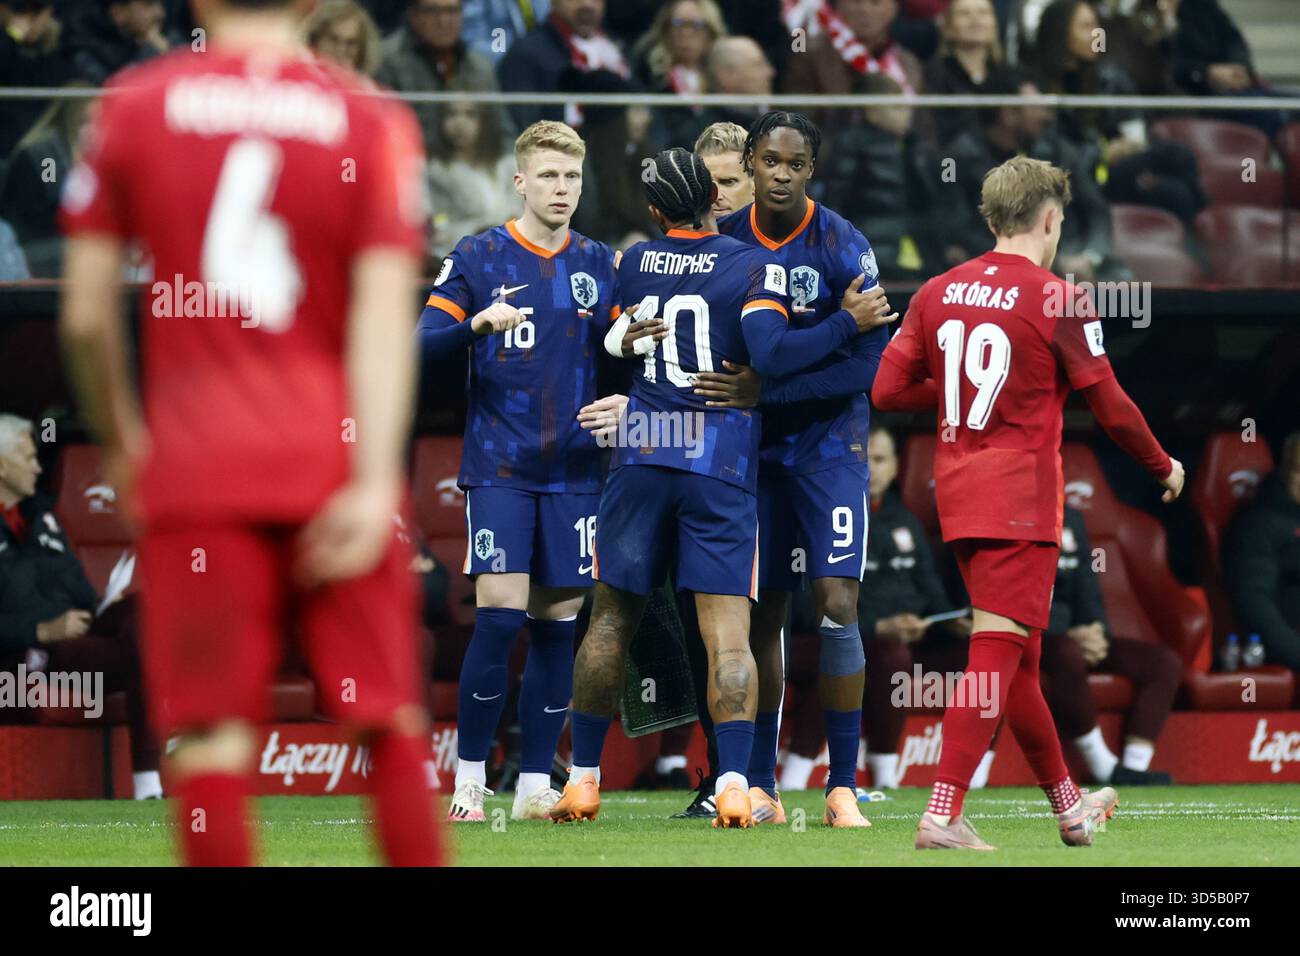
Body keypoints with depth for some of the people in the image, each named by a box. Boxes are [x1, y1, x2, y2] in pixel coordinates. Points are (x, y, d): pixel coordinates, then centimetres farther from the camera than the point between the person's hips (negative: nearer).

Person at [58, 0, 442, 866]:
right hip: (334, 466, 1)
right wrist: (376, 482, -13)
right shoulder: (375, 122, 1)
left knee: (212, 738, -2)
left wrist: (119, 439, 19)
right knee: (392, 725, 9)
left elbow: (86, 315, 3)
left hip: (194, 470, -1)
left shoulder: (133, 109, 2)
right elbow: (384, 315, -8)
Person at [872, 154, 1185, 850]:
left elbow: (887, 391, 6)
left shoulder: (937, 292, 5)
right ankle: (943, 815, -17)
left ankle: (1069, 806, 29)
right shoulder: (1059, 301, -10)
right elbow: (1111, 408, -6)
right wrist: (1164, 468, 11)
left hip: (958, 492, 7)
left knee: (1018, 657, 16)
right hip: (1021, 496, -7)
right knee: (996, 654, -8)